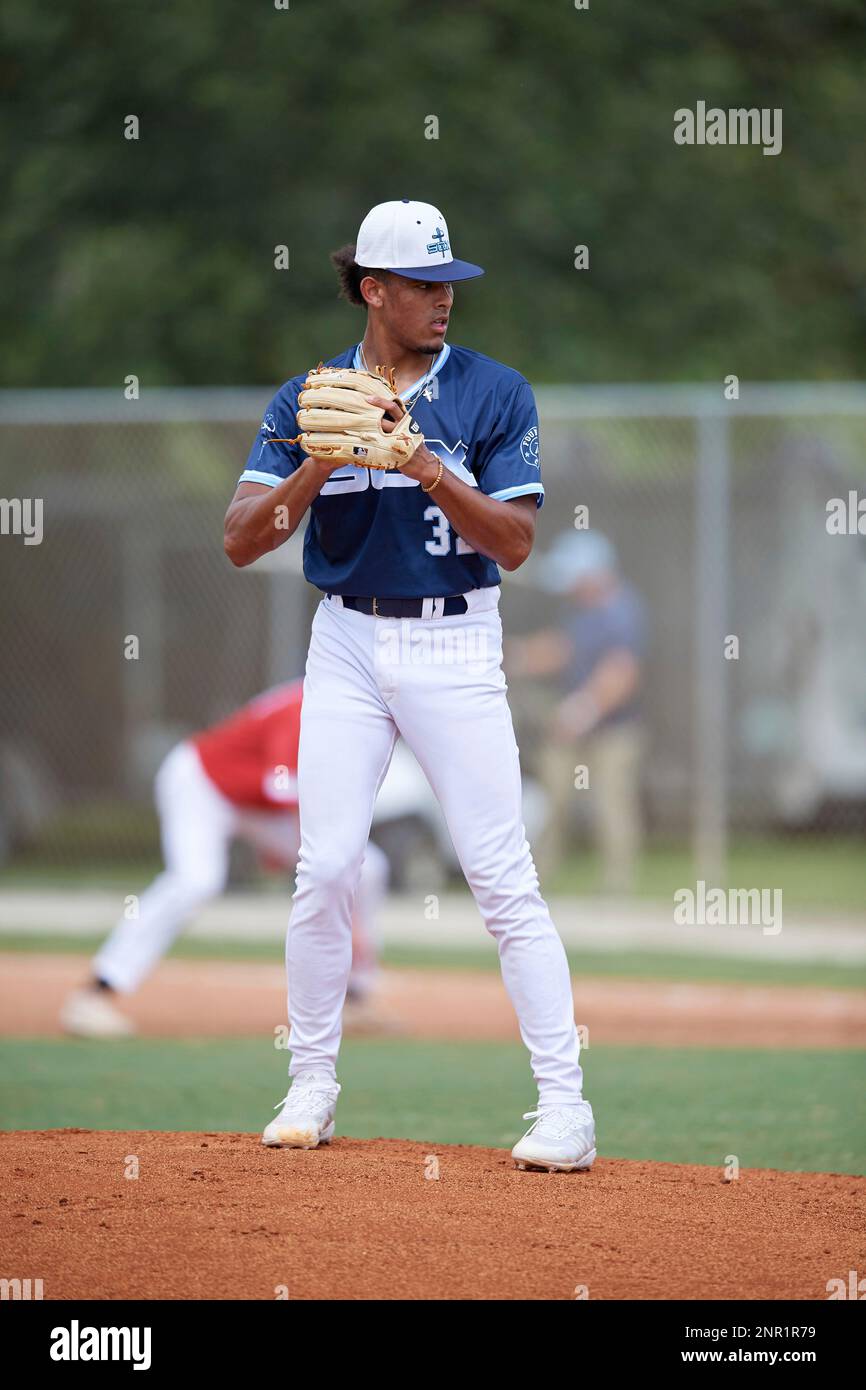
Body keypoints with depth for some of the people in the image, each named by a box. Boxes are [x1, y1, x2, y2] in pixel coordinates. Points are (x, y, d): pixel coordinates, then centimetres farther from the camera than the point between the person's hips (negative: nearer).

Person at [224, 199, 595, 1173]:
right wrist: (327, 461, -19)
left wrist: (429, 469, -23)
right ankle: (311, 1085, 16)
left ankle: (564, 1104, -7)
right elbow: (242, 539, -5)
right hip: (348, 645, 2)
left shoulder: (494, 395, -2)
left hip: (455, 647, -2)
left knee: (503, 877, -7)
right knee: (324, 872, 0)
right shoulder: (308, 400, 2)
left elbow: (515, 543, -9)